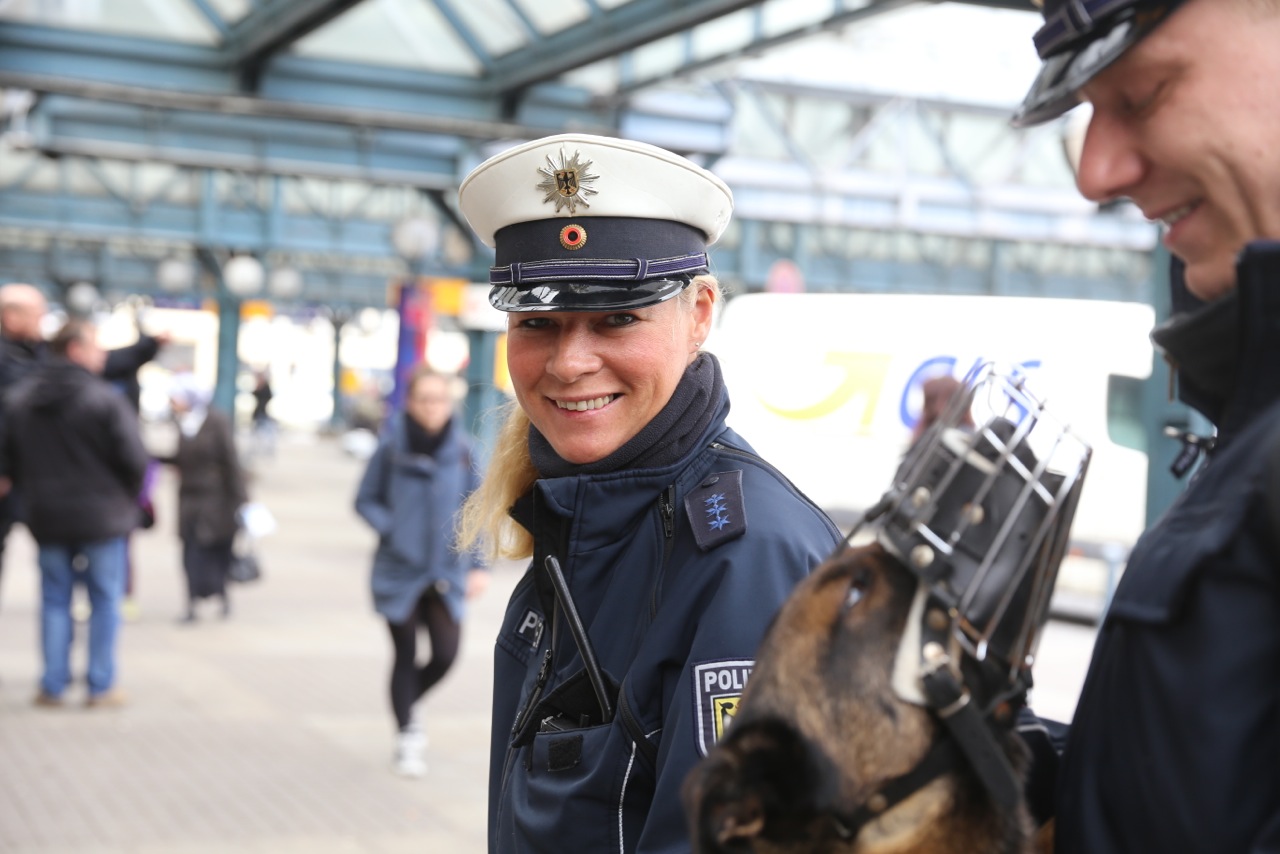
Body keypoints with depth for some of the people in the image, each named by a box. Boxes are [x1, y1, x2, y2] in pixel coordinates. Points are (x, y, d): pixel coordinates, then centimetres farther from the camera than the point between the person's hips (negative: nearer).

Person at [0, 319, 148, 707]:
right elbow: (134, 459, -15)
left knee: (55, 601, 12)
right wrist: (127, 498, 4)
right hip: (102, 516, -4)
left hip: (46, 518, 5)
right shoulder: (105, 400, -14)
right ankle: (101, 686, 8)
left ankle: (52, 685, 13)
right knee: (105, 601, 6)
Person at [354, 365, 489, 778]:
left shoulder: (461, 449, -3)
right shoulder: (391, 445, -8)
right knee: (405, 656, 6)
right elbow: (365, 500, 1)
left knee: (446, 654, -4)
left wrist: (479, 564, 0)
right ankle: (405, 737, 25)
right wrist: (392, 530, -15)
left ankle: (409, 707, 28)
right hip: (399, 570, -2)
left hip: (446, 571, 2)